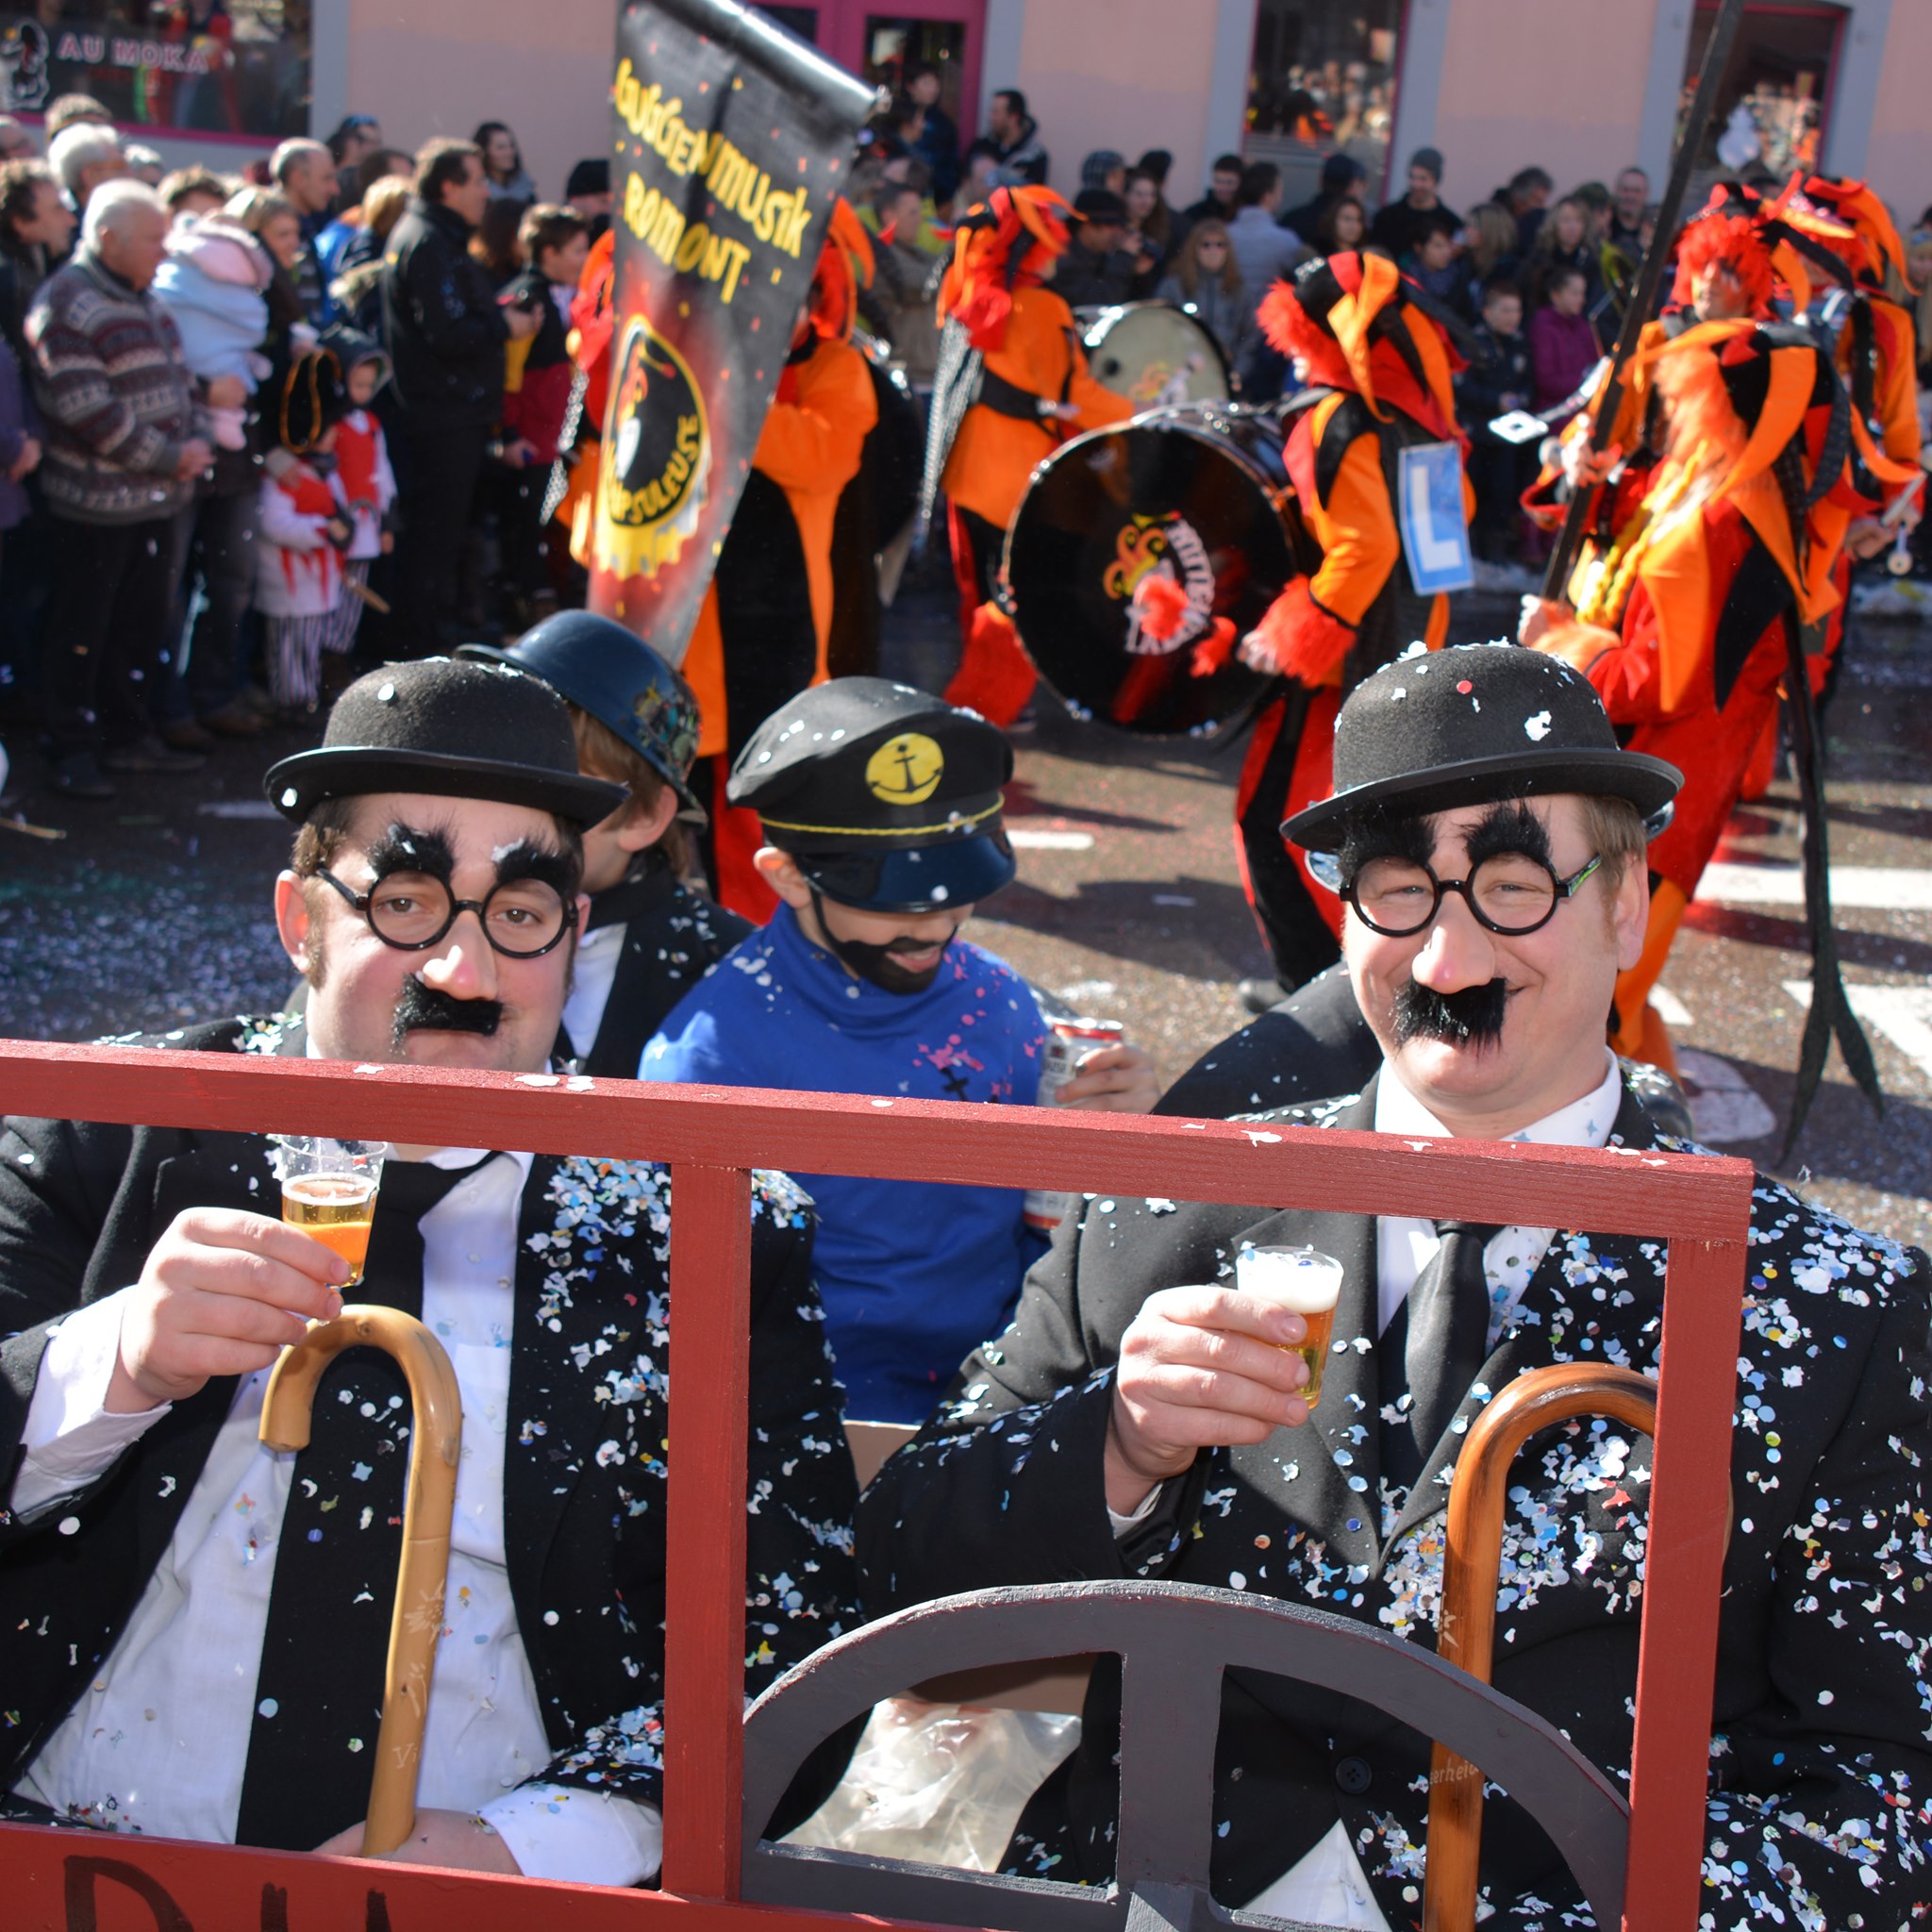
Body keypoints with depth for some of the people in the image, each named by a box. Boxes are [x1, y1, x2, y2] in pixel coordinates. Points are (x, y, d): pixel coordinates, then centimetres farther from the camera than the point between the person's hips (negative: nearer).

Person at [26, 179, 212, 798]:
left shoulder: (145, 301, 14)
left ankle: (129, 736, 28)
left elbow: (179, 380, 18)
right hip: (93, 506, -8)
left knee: (144, 625, 15)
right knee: (81, 631, 2)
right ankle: (74, 750, 12)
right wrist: (168, 457, -18)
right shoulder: (65, 303, -14)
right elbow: (86, 409, -21)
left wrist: (196, 441, -2)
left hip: (154, 497, 8)